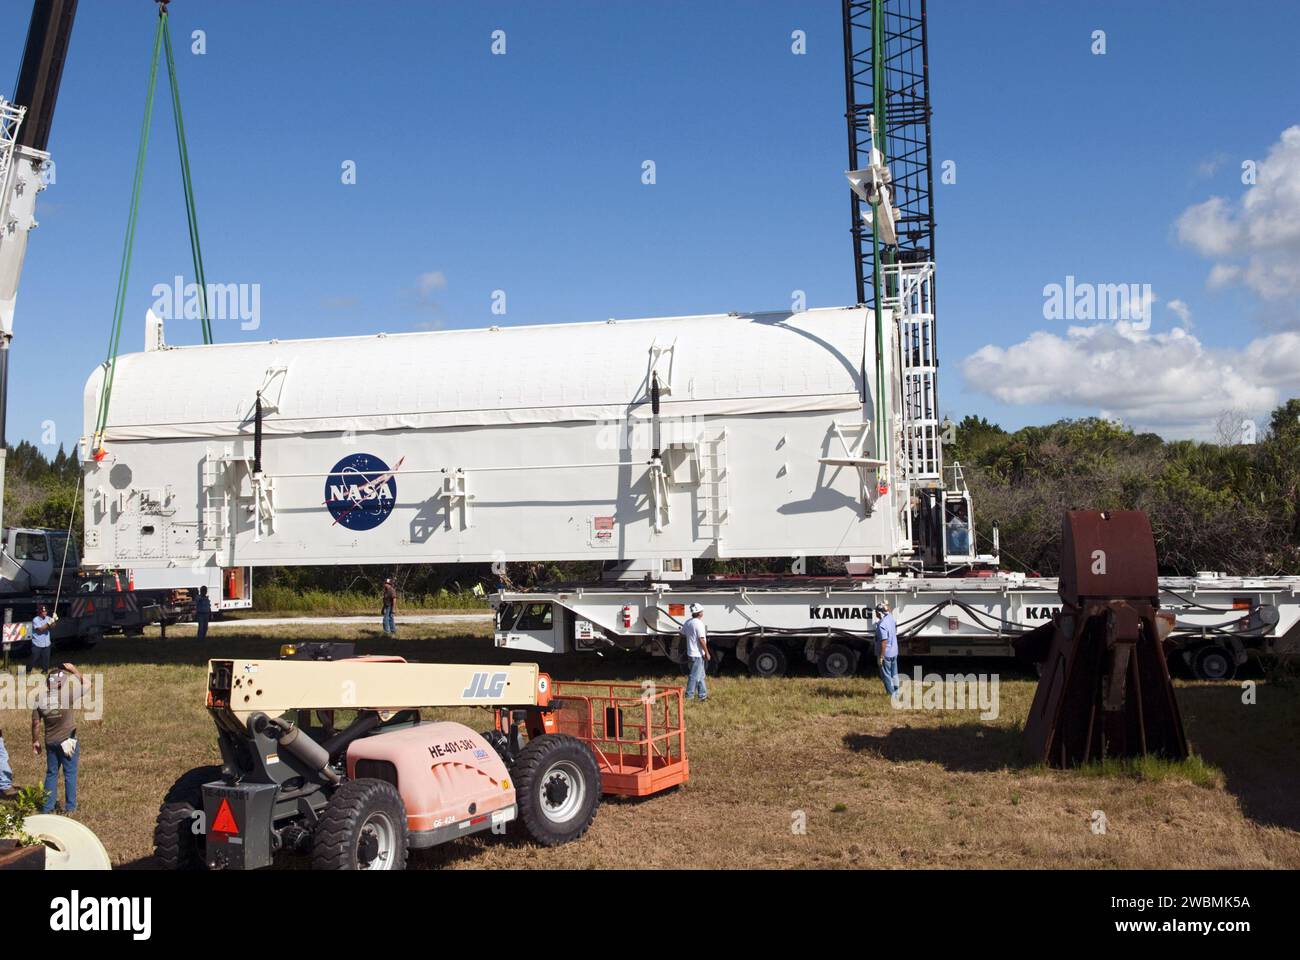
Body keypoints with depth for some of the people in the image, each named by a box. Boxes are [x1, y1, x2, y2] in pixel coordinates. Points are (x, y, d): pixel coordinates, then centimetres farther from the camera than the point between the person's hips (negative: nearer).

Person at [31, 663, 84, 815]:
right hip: (68, 742, -4)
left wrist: (35, 741, 10)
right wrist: (73, 670, -2)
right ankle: (70, 807, 15)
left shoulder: (40, 698, -7)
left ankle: (48, 807, 22)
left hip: (50, 742, 4)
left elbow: (36, 723, -2)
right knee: (70, 774, 8)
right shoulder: (68, 695, -20)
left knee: (51, 773, 17)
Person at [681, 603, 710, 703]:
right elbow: (701, 640, -22)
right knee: (695, 676, -3)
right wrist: (707, 653, -15)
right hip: (698, 654, -9)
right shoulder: (699, 623, -20)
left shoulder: (687, 622, 7)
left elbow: (682, 634, 19)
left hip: (690, 653, 9)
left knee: (701, 675, 17)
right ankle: (689, 696, 0)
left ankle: (703, 695, 23)